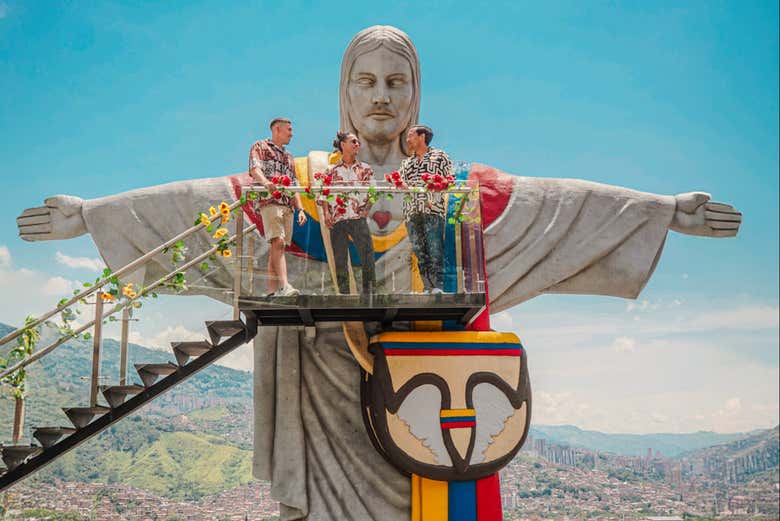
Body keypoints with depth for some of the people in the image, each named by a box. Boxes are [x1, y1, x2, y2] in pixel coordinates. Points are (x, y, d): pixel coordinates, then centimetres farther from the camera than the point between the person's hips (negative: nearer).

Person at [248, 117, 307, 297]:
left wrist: (300, 209, 15)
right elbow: (254, 169, -10)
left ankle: (272, 290, 1)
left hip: (287, 205, 7)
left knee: (279, 246, 1)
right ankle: (284, 286, -34)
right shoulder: (260, 147, 10)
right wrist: (265, 182, -31)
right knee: (278, 241, -22)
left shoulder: (289, 157, 30)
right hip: (269, 201, -7)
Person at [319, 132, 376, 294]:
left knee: (367, 254, -10)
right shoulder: (331, 170, 12)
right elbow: (323, 194, 7)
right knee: (339, 259, 1)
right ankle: (344, 293, 7)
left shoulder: (365, 169, 15)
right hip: (337, 219, 0)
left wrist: (366, 209, -4)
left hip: (358, 218, 0)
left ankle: (369, 292, -6)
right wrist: (326, 212, -7)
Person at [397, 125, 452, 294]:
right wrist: (403, 186, -6)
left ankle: (437, 285, -14)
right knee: (420, 251, 0)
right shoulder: (406, 163, 25)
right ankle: (427, 286, 1)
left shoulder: (439, 156, 11)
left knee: (435, 249, -12)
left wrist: (434, 199, -8)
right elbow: (403, 185, 19)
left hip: (433, 210, -5)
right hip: (412, 212, 5)